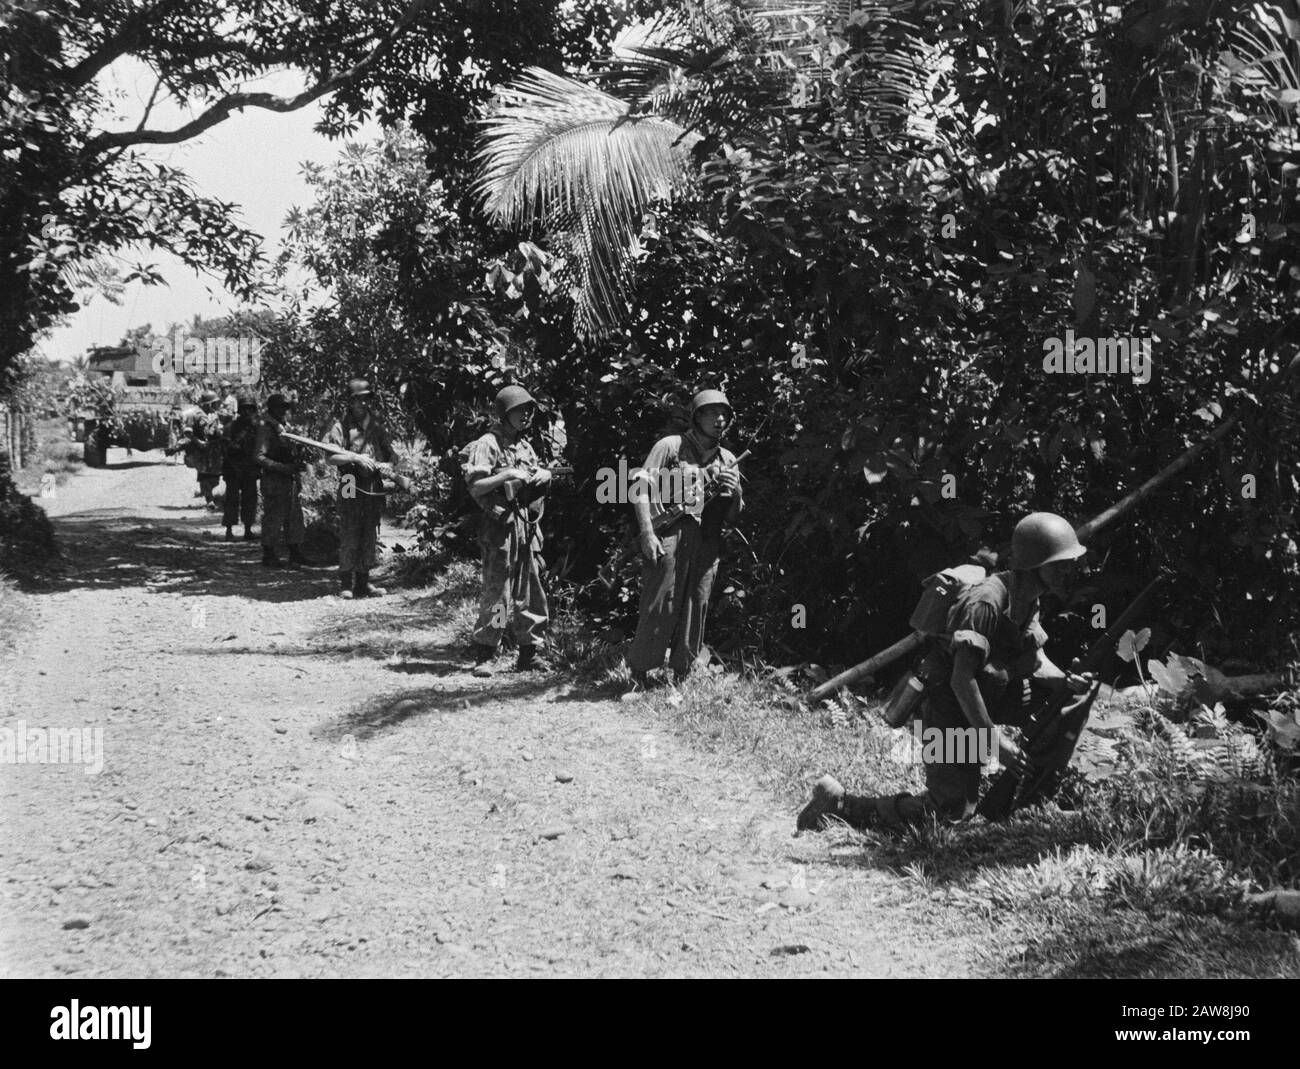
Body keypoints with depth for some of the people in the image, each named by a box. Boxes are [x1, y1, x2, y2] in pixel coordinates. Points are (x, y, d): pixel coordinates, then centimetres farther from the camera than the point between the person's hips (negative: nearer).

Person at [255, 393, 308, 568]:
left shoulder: (287, 427, 15)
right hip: (274, 480, -8)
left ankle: (295, 553, 18)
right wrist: (284, 468, -22)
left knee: (295, 517, 10)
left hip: (292, 480, 8)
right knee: (273, 518, -2)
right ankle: (269, 555, 6)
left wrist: (300, 464, 3)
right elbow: (259, 456, -17)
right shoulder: (266, 428, -9)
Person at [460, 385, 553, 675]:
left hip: (527, 527, 7)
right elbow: (475, 487, -13)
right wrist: (507, 475, -22)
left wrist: (543, 477, 2)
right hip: (500, 526, -7)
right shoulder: (488, 445, -6)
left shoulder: (525, 446, 16)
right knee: (496, 591, -9)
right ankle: (483, 656, -4)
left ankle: (529, 655, 16)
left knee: (531, 593, 9)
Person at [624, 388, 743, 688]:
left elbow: (733, 517, 20)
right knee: (659, 604, -9)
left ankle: (683, 675, 13)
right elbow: (641, 488, -4)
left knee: (696, 607, 4)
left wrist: (736, 493, -1)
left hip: (707, 542, 5)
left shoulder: (728, 460, 18)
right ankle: (638, 672, -3)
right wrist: (646, 533, -15)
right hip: (669, 536, -5)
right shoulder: (671, 446, 3)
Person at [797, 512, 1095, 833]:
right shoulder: (986, 603, -27)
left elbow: (1038, 662, 8)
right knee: (951, 812, -12)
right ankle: (837, 804, -6)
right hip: (949, 706, -9)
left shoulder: (1028, 599, 2)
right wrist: (993, 739, -29)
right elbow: (962, 679, -31)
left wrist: (1066, 680, -14)